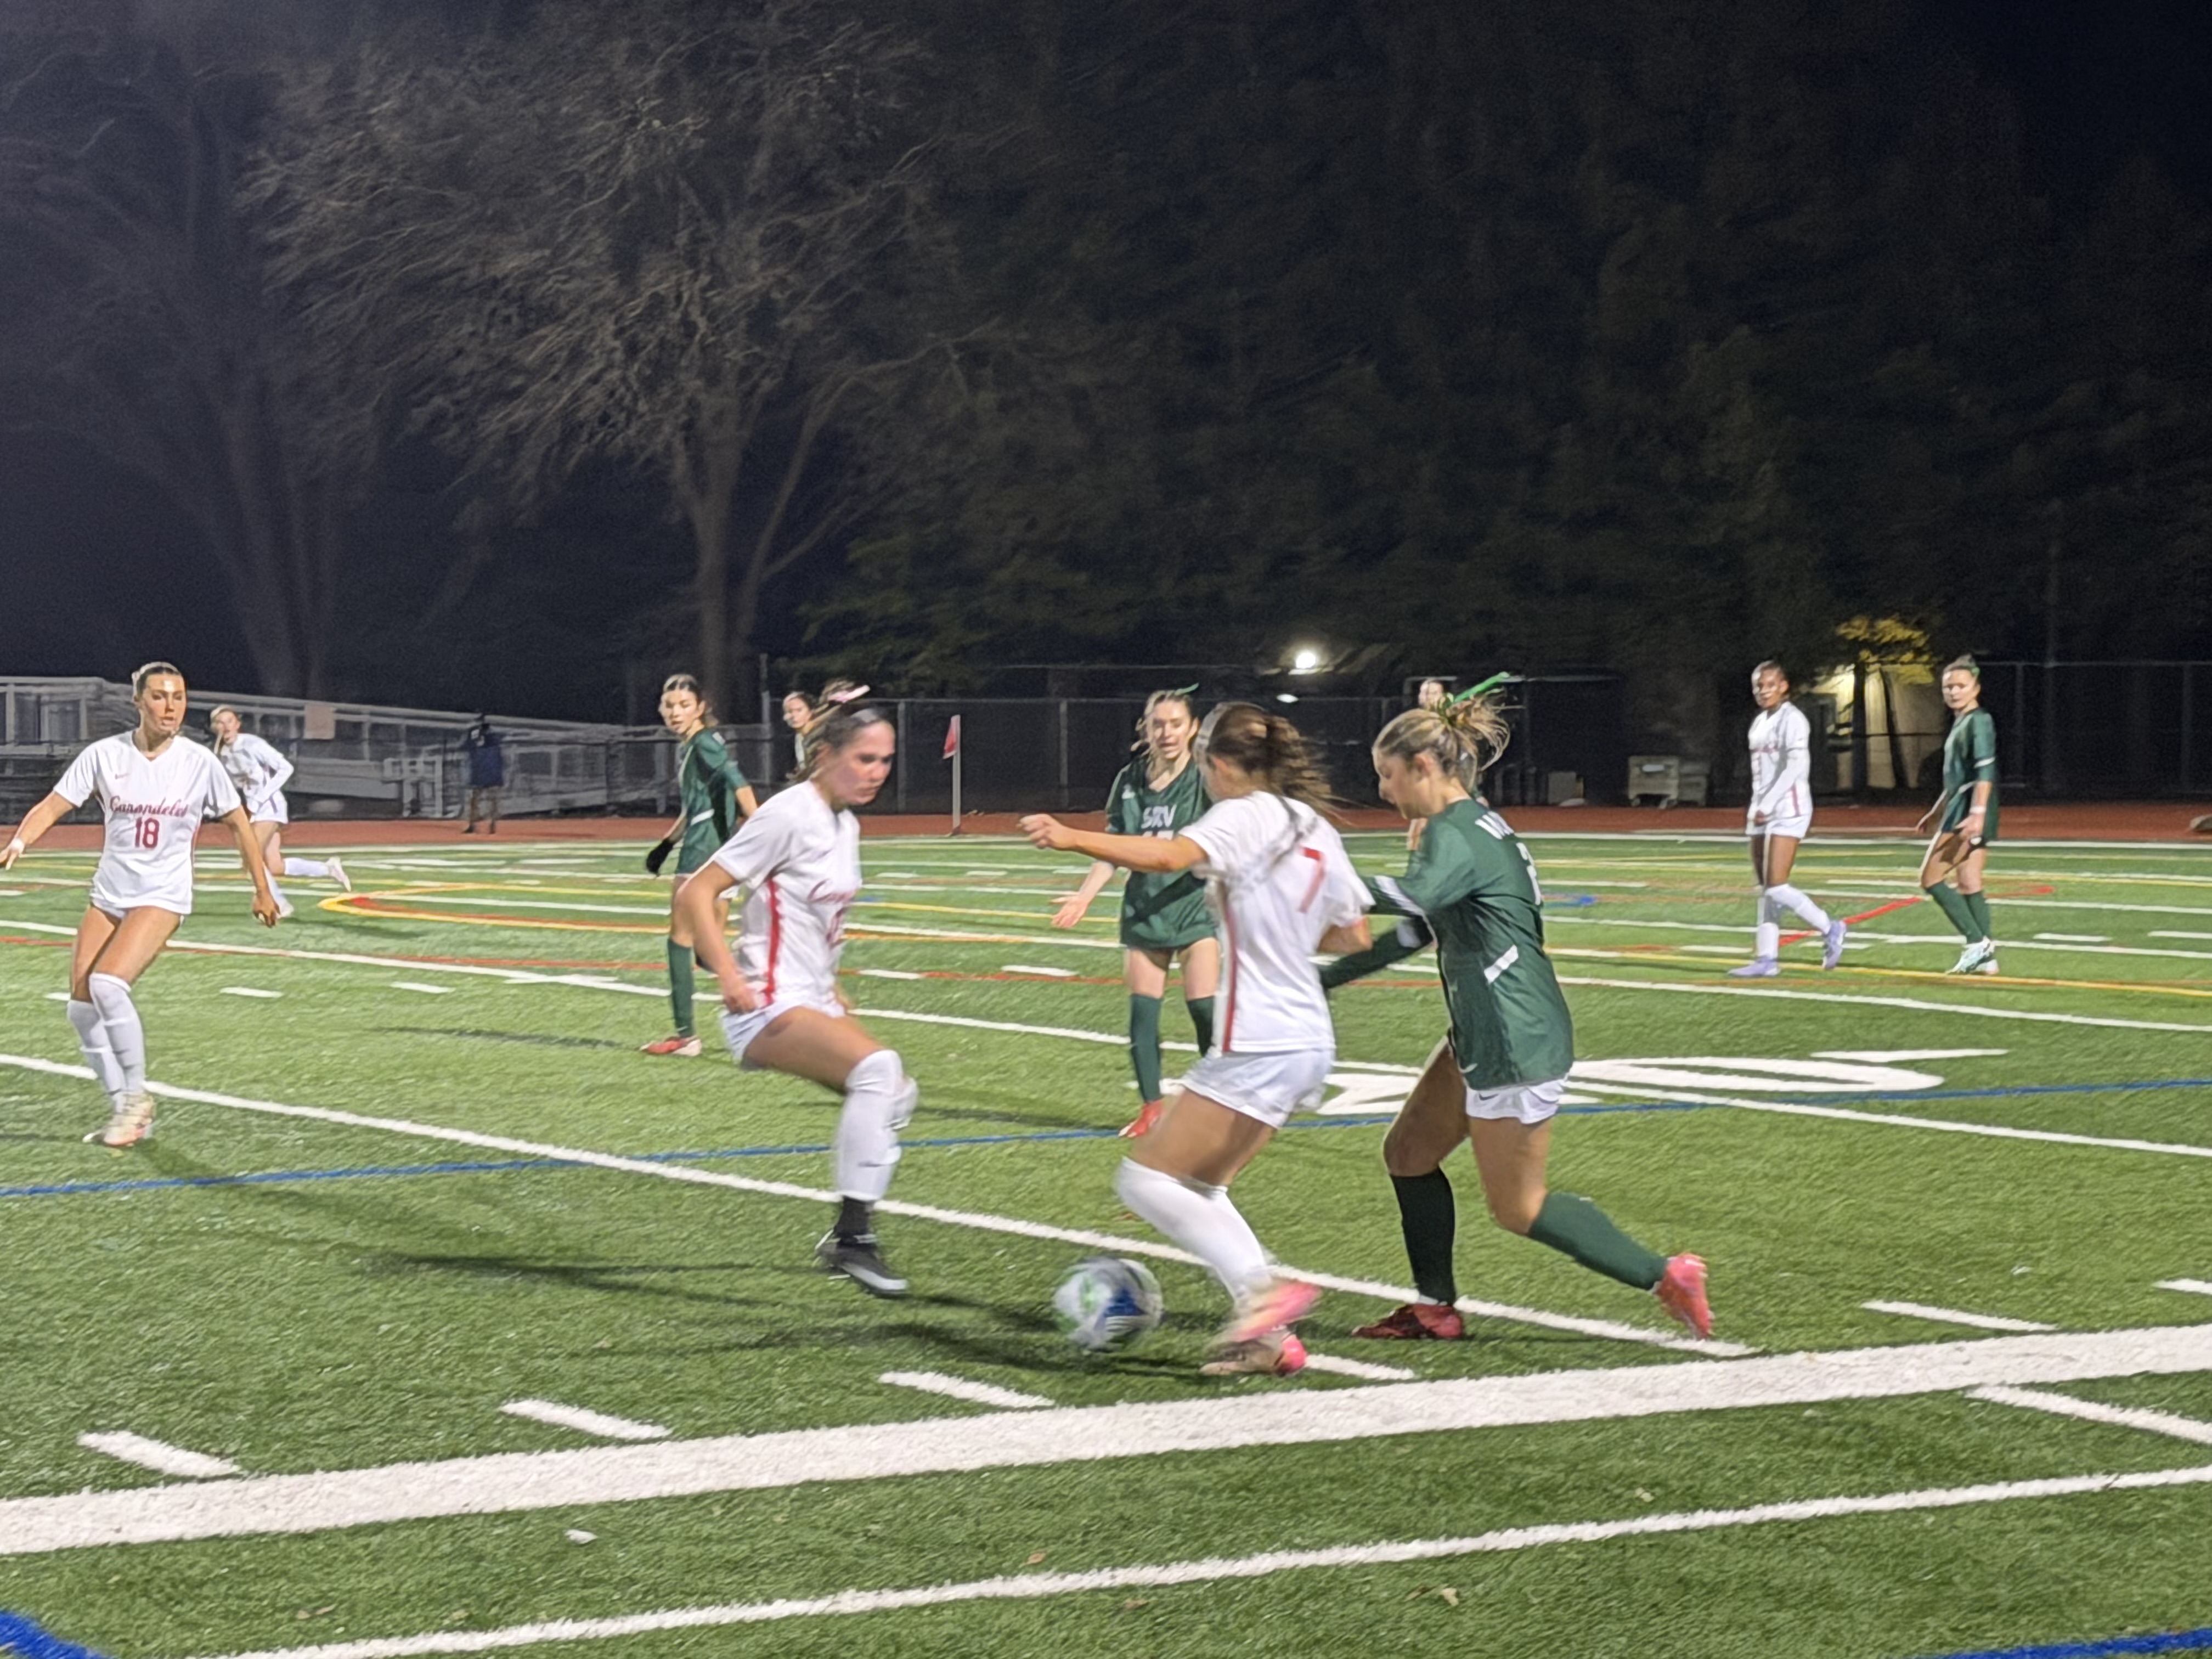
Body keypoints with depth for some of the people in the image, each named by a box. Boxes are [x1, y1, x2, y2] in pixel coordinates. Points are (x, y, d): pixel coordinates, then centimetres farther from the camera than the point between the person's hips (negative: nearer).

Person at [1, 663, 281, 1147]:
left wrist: (263, 890, 9)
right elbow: (52, 806, -6)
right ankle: (124, 1108, 14)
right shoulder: (104, 755, -4)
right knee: (82, 1006, -2)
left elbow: (239, 824, 6)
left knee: (107, 984, -25)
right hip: (108, 896, 4)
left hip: (162, 898, -4)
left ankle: (135, 1098, -9)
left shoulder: (199, 762, -6)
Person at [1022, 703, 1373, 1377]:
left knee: (1147, 1181, -7)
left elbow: (1168, 856, -30)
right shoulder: (1316, 829, 16)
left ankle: (1261, 1291, -19)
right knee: (1196, 1185, 17)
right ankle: (1267, 1336, 9)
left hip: (1258, 1045, -9)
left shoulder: (1247, 816, -10)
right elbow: (1354, 938, 22)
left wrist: (1072, 838, -37)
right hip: (1306, 1040, 9)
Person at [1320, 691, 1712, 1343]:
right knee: (1409, 1153, 15)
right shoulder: (1475, 827, 13)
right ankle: (1434, 1307, 23)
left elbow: (1415, 898, -43)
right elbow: (1424, 927, 23)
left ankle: (1665, 1276, 4)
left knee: (1517, 1208, 0)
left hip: (1513, 1042, -10)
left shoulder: (1456, 836, -19)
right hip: (1480, 1037, 10)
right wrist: (1334, 975, 24)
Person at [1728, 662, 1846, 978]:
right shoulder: (1759, 722, 17)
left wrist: (1766, 806, -22)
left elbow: (1796, 766, -19)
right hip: (1762, 812, 9)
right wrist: (1756, 809, 16)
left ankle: (1830, 928, 2)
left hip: (1787, 810, -9)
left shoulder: (1792, 720, -9)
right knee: (1765, 889, 5)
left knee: (1776, 887, -14)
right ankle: (1766, 958, 5)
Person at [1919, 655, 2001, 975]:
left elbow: (1985, 771, -20)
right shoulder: (1960, 723, 19)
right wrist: (1937, 810, 33)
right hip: (1959, 809, 10)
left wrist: (1977, 813, -29)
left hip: (1968, 814, -10)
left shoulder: (1979, 721, -10)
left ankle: (1977, 943, -12)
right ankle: (1985, 956, 9)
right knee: (1969, 885, 9)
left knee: (1931, 878, -10)